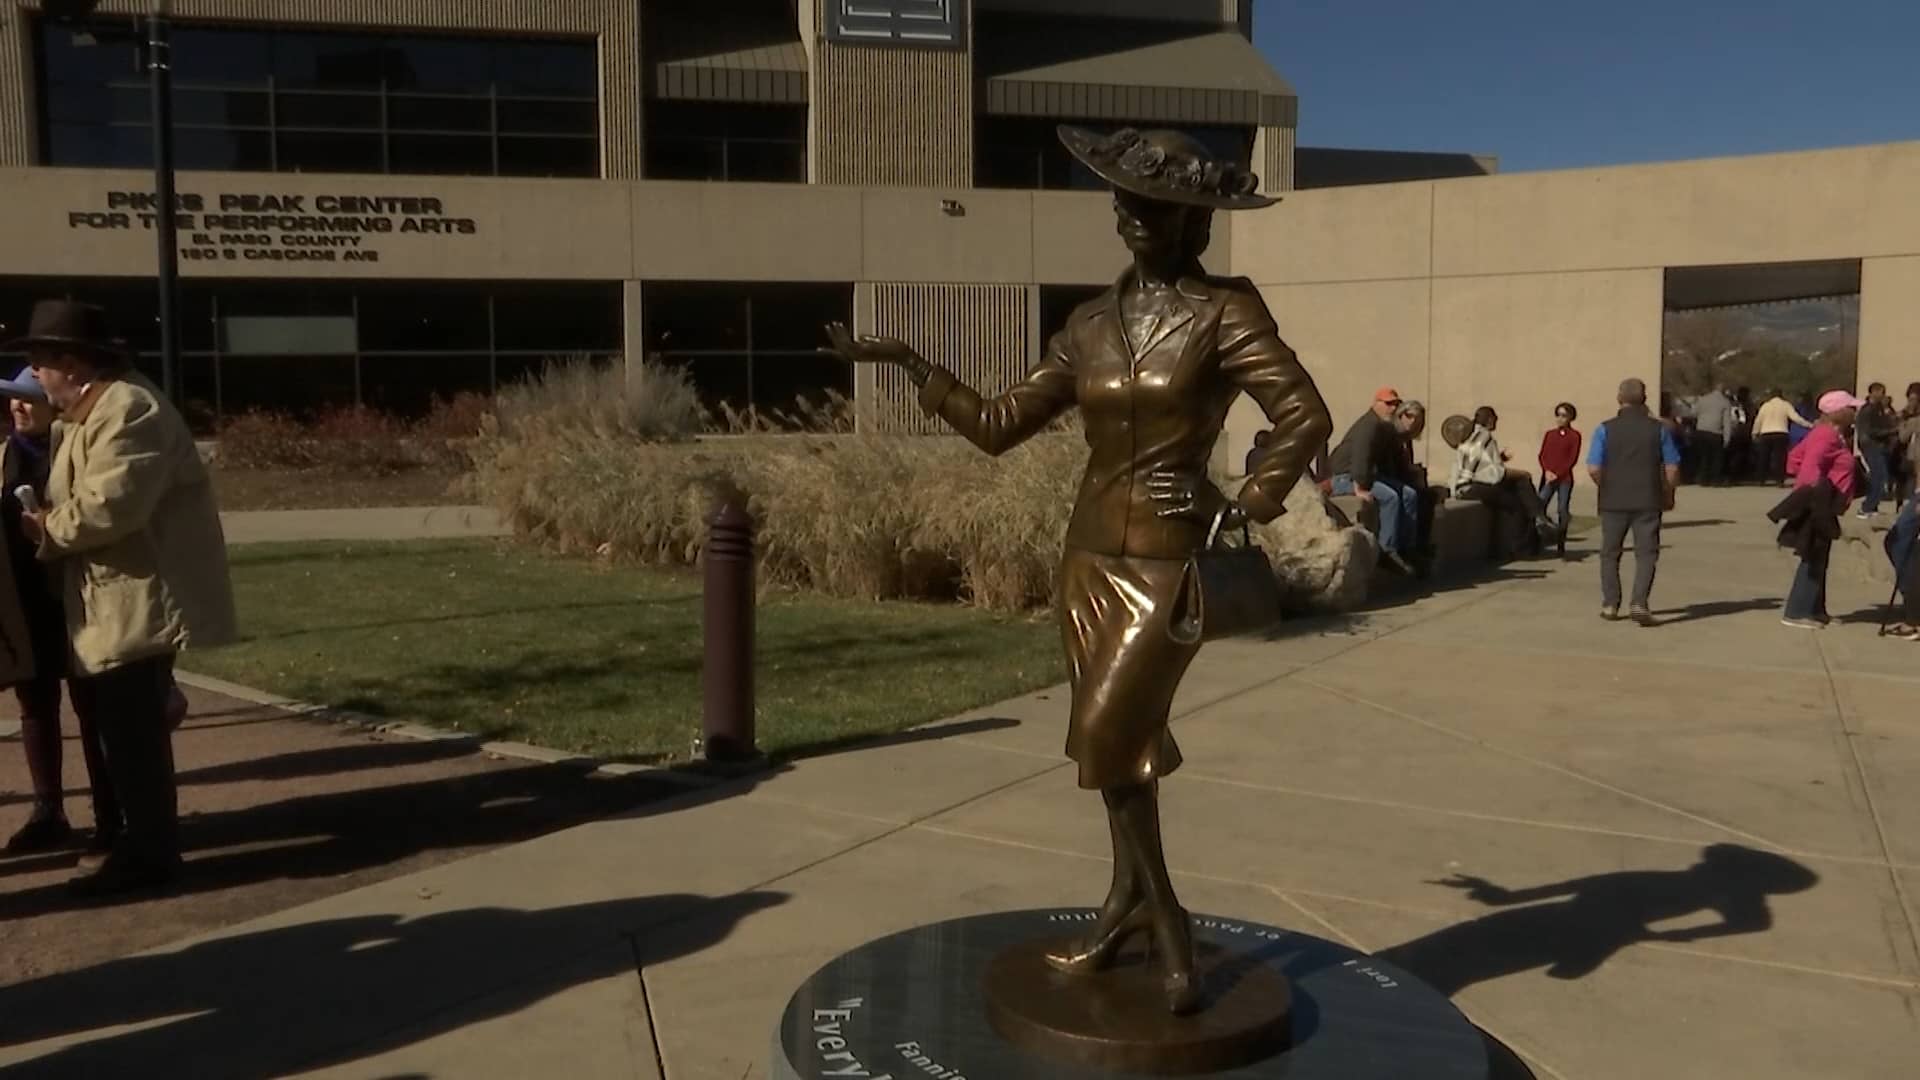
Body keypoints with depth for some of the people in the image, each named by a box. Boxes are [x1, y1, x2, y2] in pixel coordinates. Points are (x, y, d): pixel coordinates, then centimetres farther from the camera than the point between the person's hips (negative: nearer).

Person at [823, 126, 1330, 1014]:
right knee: (1122, 740, 12)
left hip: (1171, 563, -5)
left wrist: (1245, 509, -11)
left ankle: (1151, 909, 11)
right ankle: (1141, 909, 27)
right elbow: (999, 425, 7)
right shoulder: (1090, 325, 6)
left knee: (1104, 734, -10)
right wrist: (910, 363, 2)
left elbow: (1306, 418, -10)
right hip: (1091, 555, 5)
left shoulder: (1225, 310, -7)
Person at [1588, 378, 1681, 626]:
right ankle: (1639, 603, -9)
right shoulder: (1659, 429, -1)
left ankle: (1610, 604, 17)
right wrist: (1668, 494, 14)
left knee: (1610, 552, 13)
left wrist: (1606, 487, 9)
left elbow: (1594, 468, -10)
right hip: (1648, 501, 0)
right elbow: (1672, 468, -1)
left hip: (1614, 501, 0)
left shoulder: (1605, 429, -5)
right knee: (1646, 553, 4)